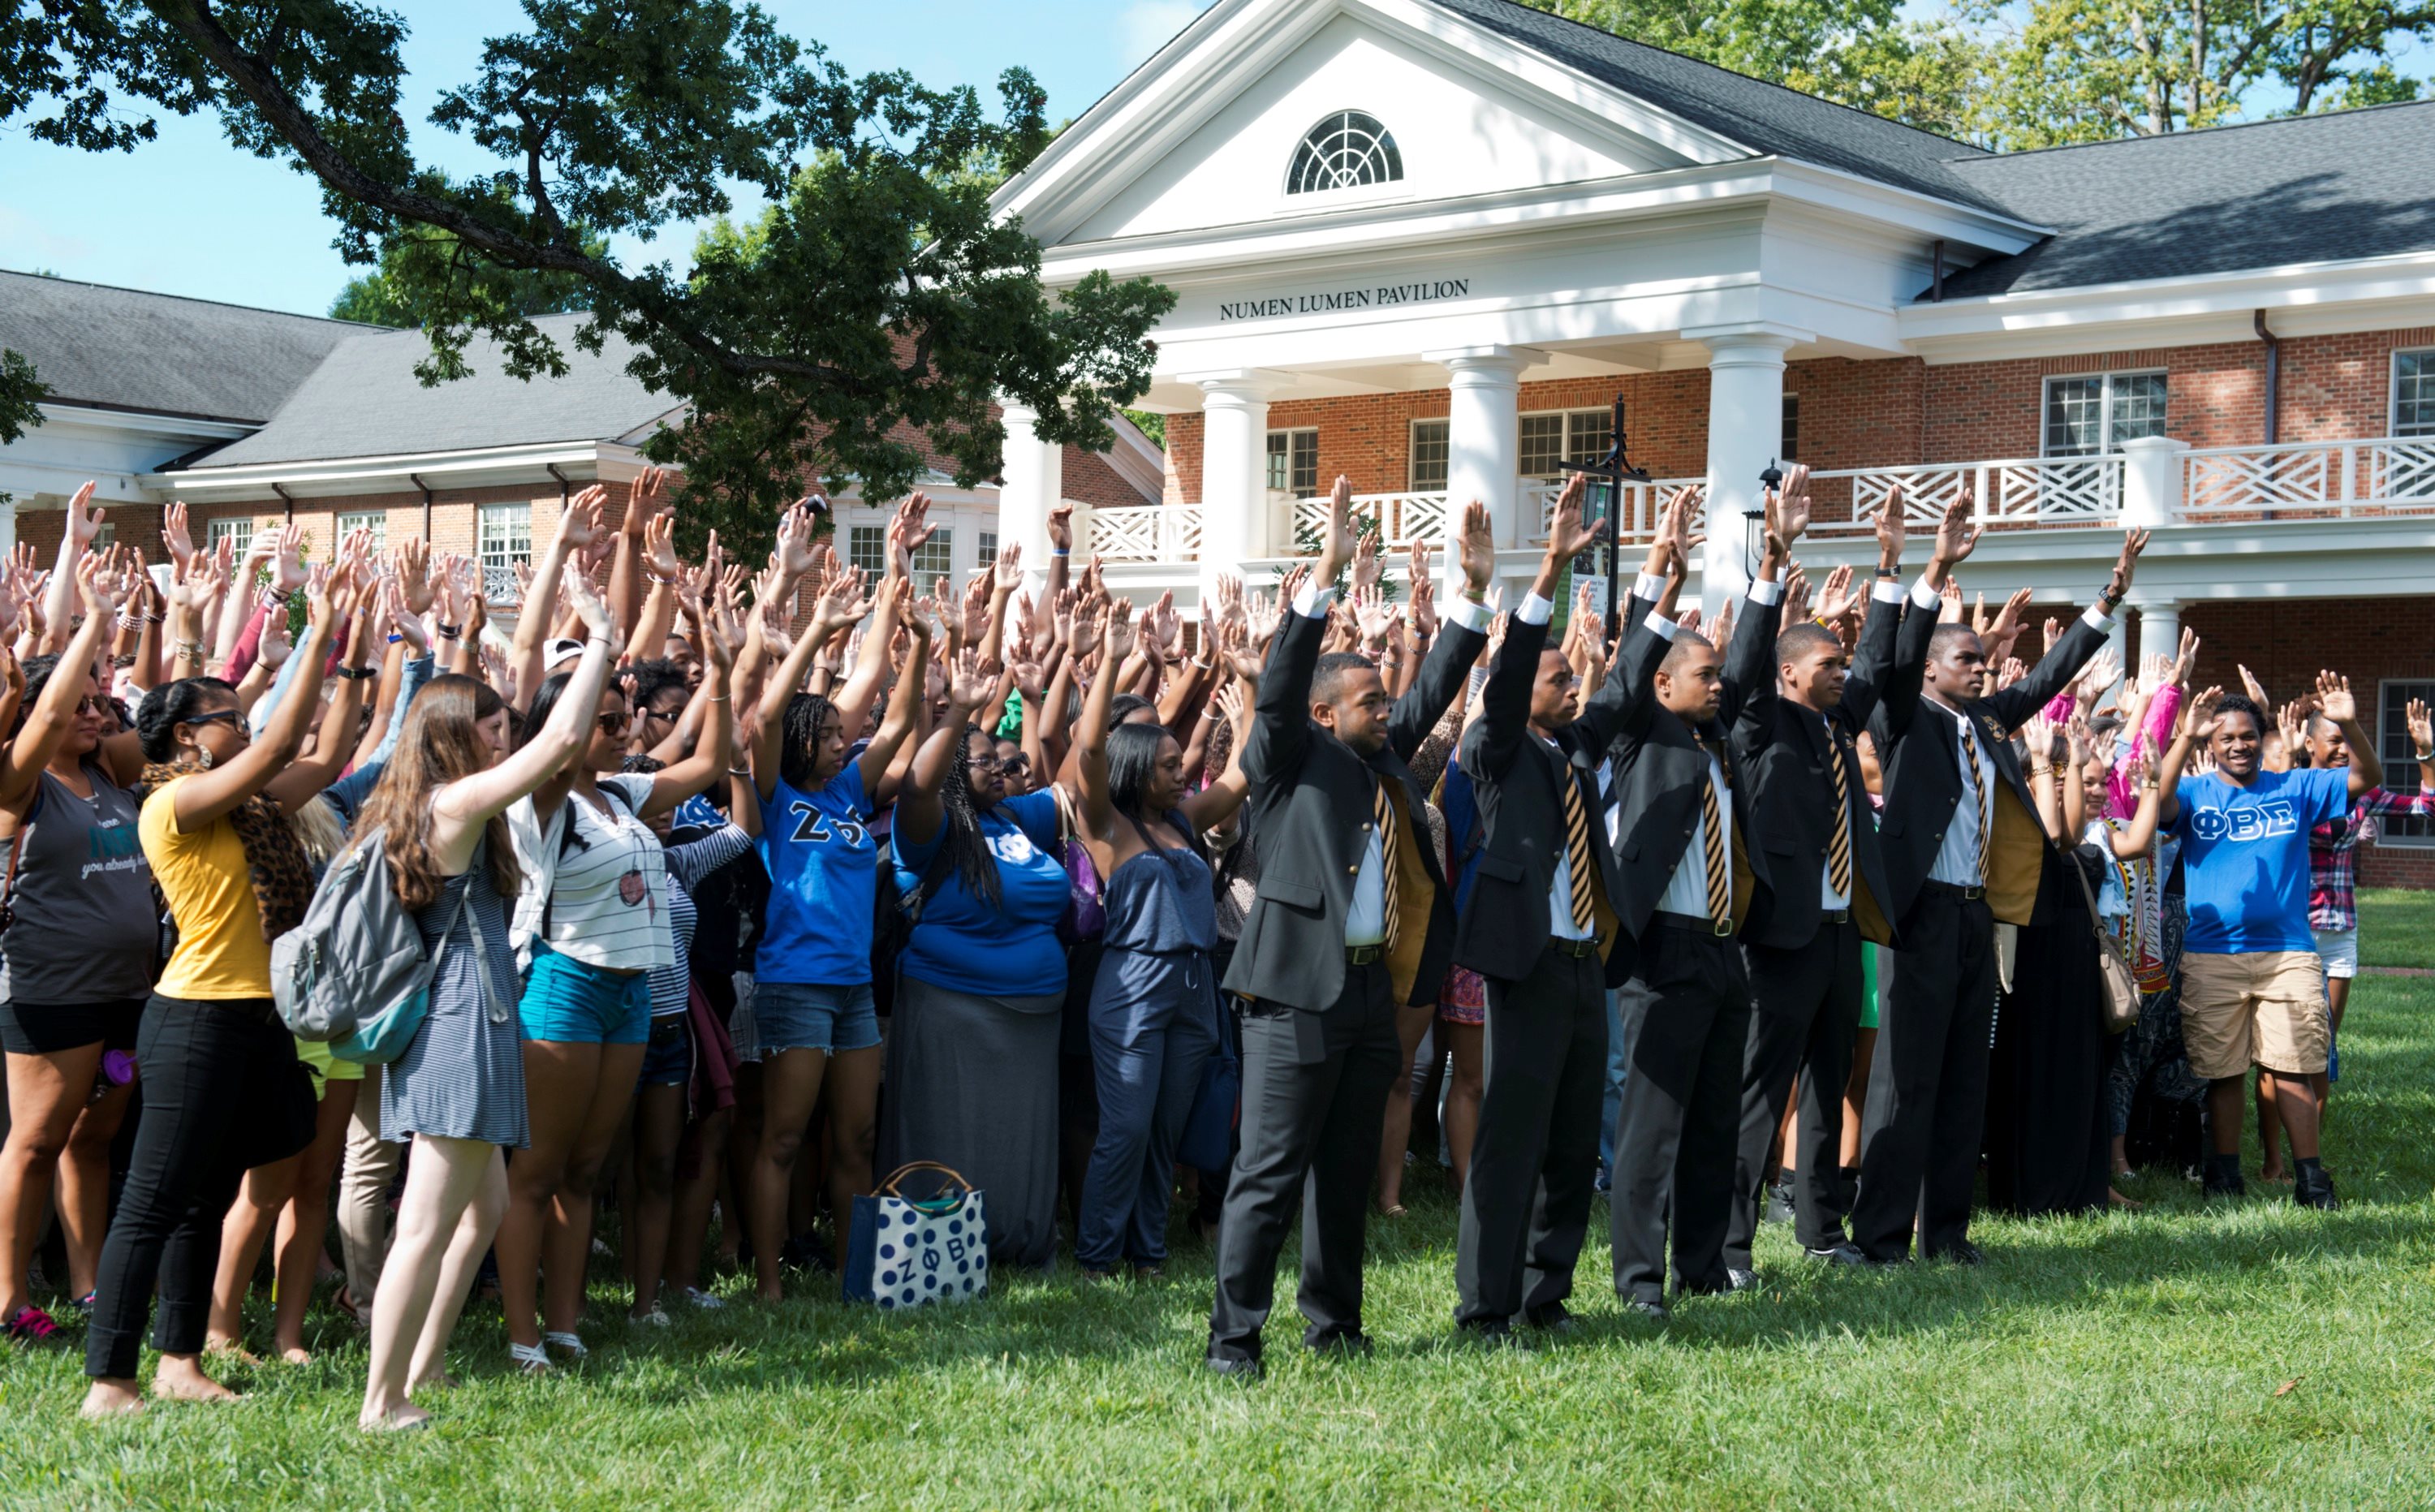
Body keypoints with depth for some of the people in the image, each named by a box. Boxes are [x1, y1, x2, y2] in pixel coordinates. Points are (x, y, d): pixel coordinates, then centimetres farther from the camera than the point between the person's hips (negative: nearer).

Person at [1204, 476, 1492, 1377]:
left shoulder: (1385, 758, 16)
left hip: (1373, 991, 7)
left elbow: (1434, 689, 19)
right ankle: (1234, 1336, 0)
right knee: (1269, 1172, -5)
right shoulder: (1291, 761, -2)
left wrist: (1476, 591, 12)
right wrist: (1324, 575, -23)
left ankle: (1334, 1326, 24)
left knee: (1348, 1170, 14)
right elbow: (1279, 685, -16)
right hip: (1299, 991, -7)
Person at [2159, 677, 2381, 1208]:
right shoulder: (2195, 794, 5)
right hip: (2212, 958, 0)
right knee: (2223, 1072, 5)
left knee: (2293, 1068, -1)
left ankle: (2309, 1174, 5)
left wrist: (2349, 725, -18)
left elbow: (2368, 778, 1)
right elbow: (2160, 803, -16)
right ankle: (2225, 1174, 15)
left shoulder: (2297, 788, 9)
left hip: (2289, 953, 1)